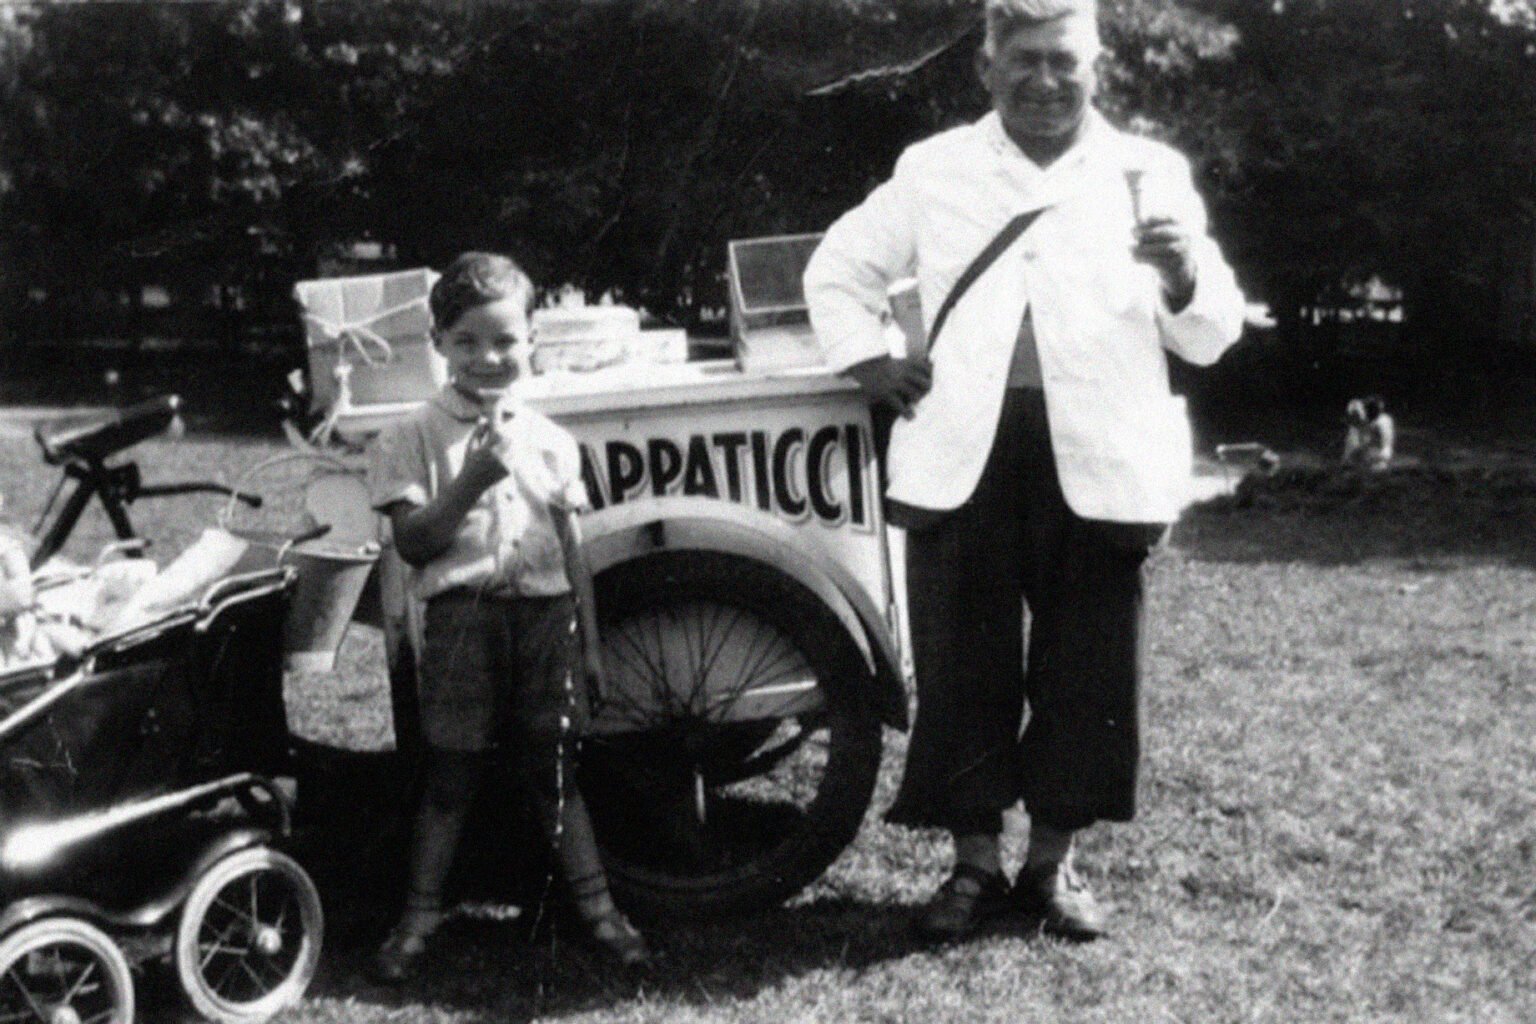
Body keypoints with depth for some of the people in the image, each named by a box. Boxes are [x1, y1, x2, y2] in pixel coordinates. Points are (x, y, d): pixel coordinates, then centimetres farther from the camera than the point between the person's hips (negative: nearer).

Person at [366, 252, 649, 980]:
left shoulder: (549, 442, 10)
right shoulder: (416, 438, 1)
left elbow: (570, 545, 12)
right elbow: (411, 542, -7)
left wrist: (587, 640, 10)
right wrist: (472, 481, -18)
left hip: (546, 611, 3)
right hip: (463, 613, -2)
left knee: (555, 767, 8)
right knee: (450, 771, 1)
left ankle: (595, 906, 14)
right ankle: (419, 915, 12)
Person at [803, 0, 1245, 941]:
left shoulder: (1149, 174, 8)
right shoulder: (933, 170, 11)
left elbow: (1213, 336, 5)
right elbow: (836, 272, 21)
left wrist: (1185, 277, -17)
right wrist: (868, 362, 5)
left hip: (1098, 463, 0)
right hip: (963, 458, 1)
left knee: (1087, 671, 5)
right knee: (963, 670, 5)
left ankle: (1055, 861, 22)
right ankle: (976, 862, 19)